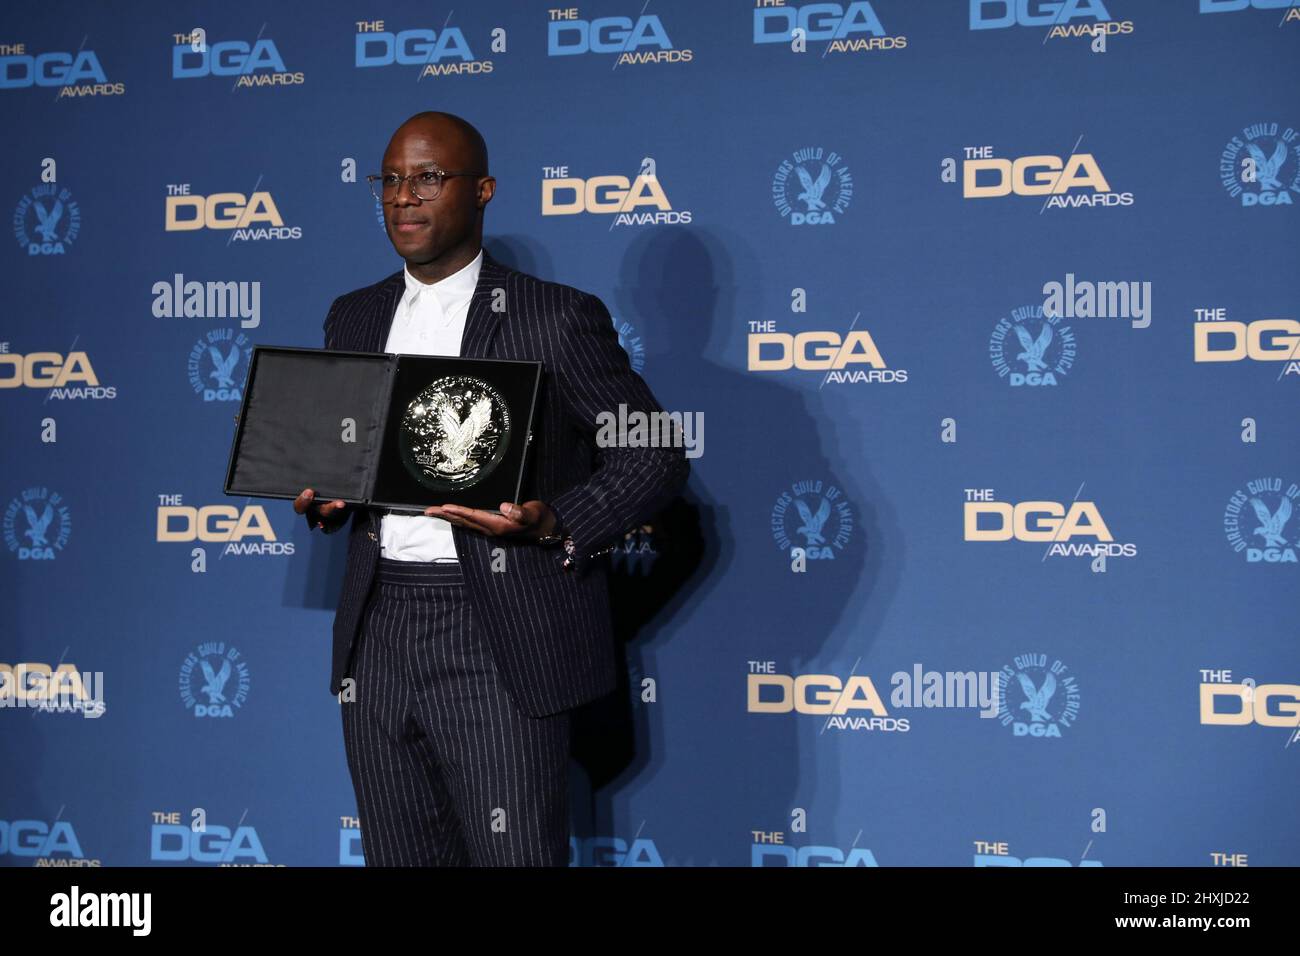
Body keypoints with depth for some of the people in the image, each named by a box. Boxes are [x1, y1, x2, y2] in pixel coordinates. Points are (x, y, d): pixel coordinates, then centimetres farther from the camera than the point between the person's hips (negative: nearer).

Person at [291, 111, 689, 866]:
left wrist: (553, 524, -19)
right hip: (377, 634, 6)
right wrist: (321, 498, 0)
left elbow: (655, 457, -3)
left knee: (516, 856, -4)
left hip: (498, 646, -5)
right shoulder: (354, 318, 14)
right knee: (400, 856, 13)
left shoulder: (557, 318, -4)